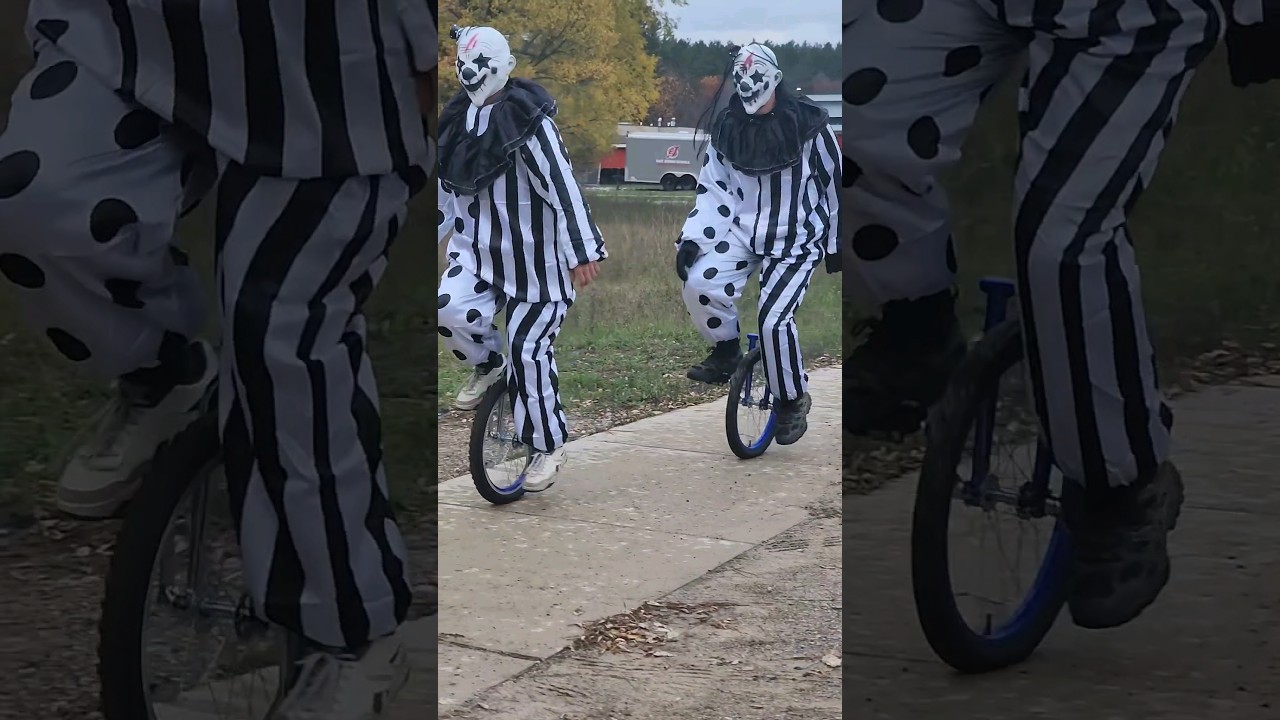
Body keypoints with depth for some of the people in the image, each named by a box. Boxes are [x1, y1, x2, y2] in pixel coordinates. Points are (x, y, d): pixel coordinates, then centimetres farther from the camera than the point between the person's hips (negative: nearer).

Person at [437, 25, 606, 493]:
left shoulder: (527, 118, -16)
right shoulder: (459, 119, 6)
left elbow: (562, 185, -19)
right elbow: (448, 188, 18)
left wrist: (581, 252, -22)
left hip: (534, 257, -6)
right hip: (479, 249, 6)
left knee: (529, 350, -4)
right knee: (449, 309, -21)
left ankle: (549, 447, 15)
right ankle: (487, 367, 11)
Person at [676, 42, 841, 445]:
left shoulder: (808, 125, -11)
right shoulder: (727, 129, -1)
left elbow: (833, 183, 0)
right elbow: (713, 190, 3)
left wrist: (836, 243, 6)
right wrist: (692, 238, -10)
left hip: (796, 241, -3)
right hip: (743, 232, 4)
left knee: (774, 320, -19)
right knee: (699, 283, -24)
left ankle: (793, 400, 6)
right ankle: (726, 350, 5)